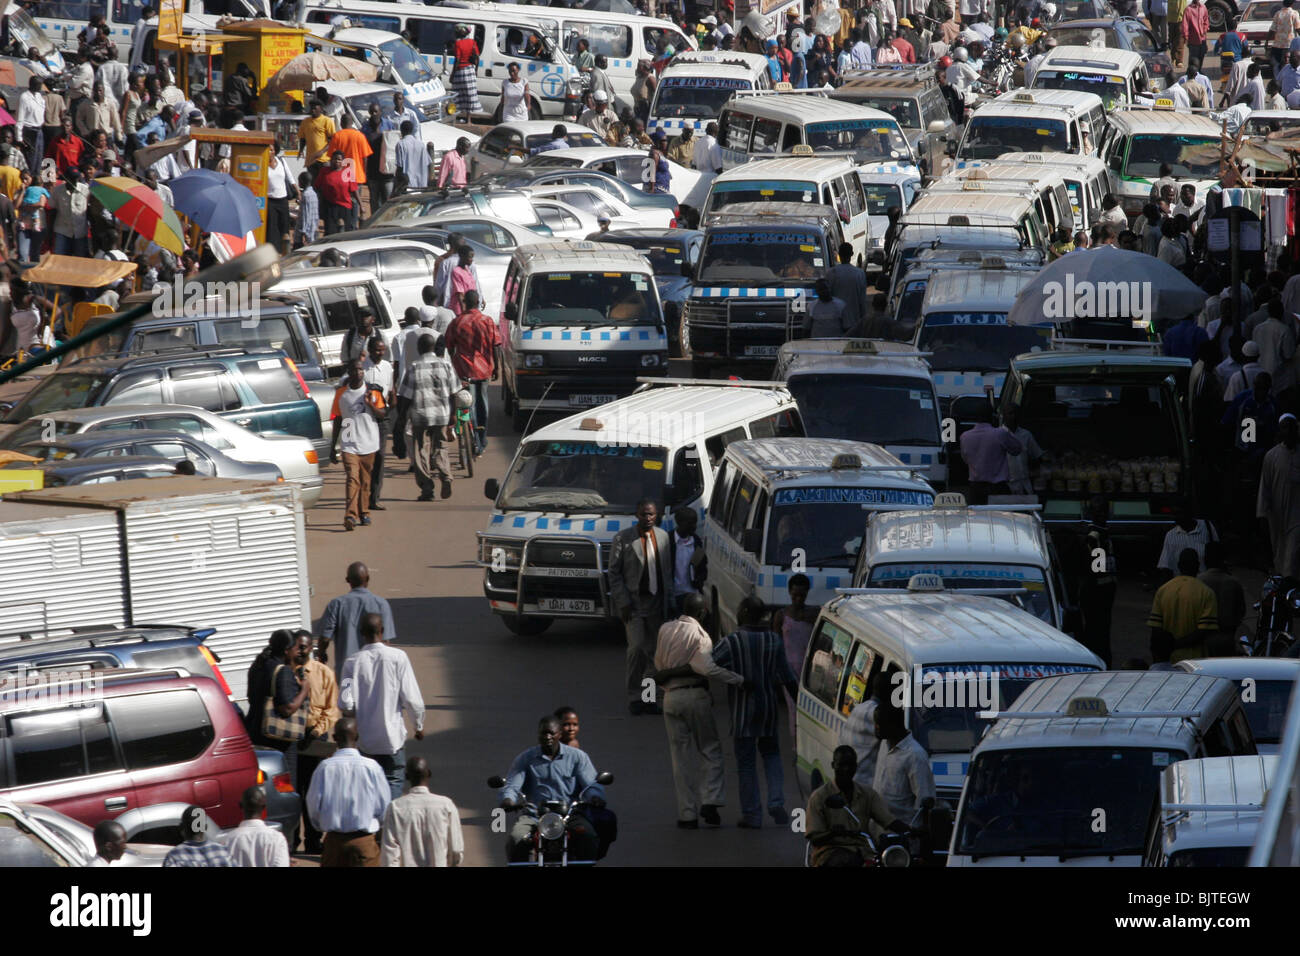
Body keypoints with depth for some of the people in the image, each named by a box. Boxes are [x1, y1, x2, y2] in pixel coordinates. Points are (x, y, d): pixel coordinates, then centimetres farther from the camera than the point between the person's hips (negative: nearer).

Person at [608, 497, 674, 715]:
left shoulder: (663, 536, 8)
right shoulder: (623, 538, -5)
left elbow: (667, 571, 12)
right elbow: (614, 572, -4)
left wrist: (668, 599, 6)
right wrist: (622, 602, -11)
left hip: (657, 602, 4)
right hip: (634, 602, -4)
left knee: (652, 651, 5)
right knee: (637, 648, -11)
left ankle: (646, 698, 12)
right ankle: (635, 697, -4)